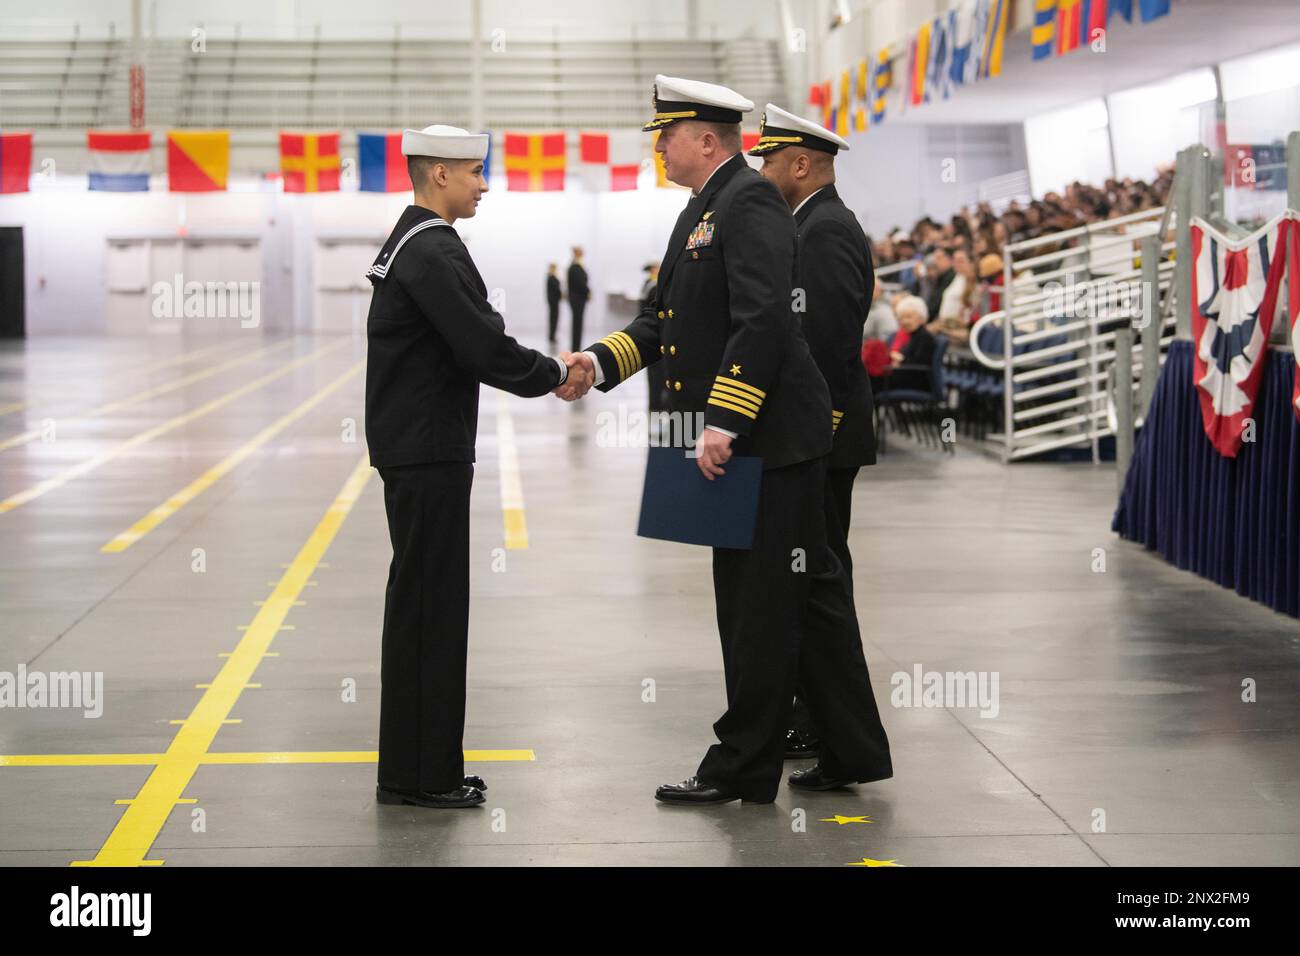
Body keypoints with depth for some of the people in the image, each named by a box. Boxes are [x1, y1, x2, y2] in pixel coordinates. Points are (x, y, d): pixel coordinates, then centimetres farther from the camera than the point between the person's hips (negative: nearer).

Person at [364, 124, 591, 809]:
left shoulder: (412, 243, 16)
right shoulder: (434, 252, -17)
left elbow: (473, 342, 18)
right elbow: (484, 348, -22)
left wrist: (547, 368, 8)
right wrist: (555, 374, -7)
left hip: (416, 448, 10)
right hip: (428, 452, -10)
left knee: (423, 603, 14)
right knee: (428, 604, -4)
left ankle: (419, 763, 21)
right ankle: (417, 774, 2)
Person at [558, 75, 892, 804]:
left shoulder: (750, 202, -14)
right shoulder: (704, 209, 18)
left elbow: (763, 320, -23)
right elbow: (666, 315, 19)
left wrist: (723, 424, -26)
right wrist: (600, 363, 3)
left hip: (767, 439, -10)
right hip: (745, 442, 10)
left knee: (758, 604, -1)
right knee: (810, 593, 14)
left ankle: (744, 766, 8)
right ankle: (853, 751, 22)